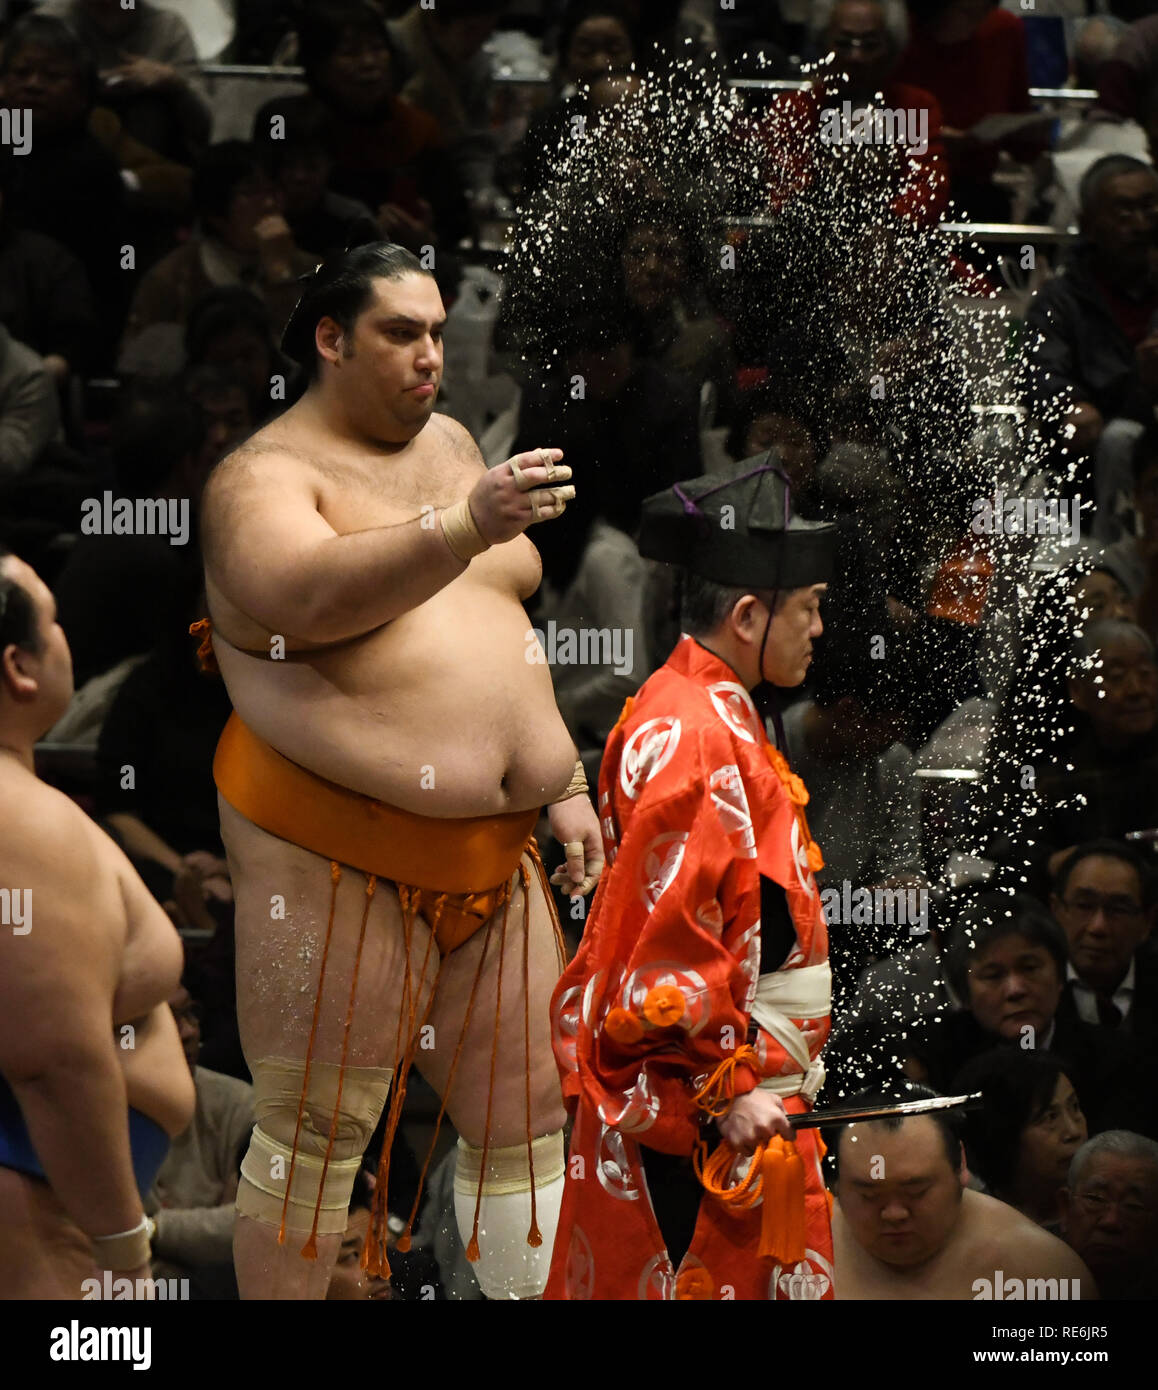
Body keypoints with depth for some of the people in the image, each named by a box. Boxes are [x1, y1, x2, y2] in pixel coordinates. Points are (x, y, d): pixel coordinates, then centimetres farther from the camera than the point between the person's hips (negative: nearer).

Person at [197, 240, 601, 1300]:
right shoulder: (266, 477, -8)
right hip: (336, 854, -7)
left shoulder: (451, 444, 15)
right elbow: (306, 597, -30)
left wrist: (563, 785, 19)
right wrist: (465, 526, -41)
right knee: (315, 1132, -3)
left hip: (490, 851, 7)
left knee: (527, 1111, 9)